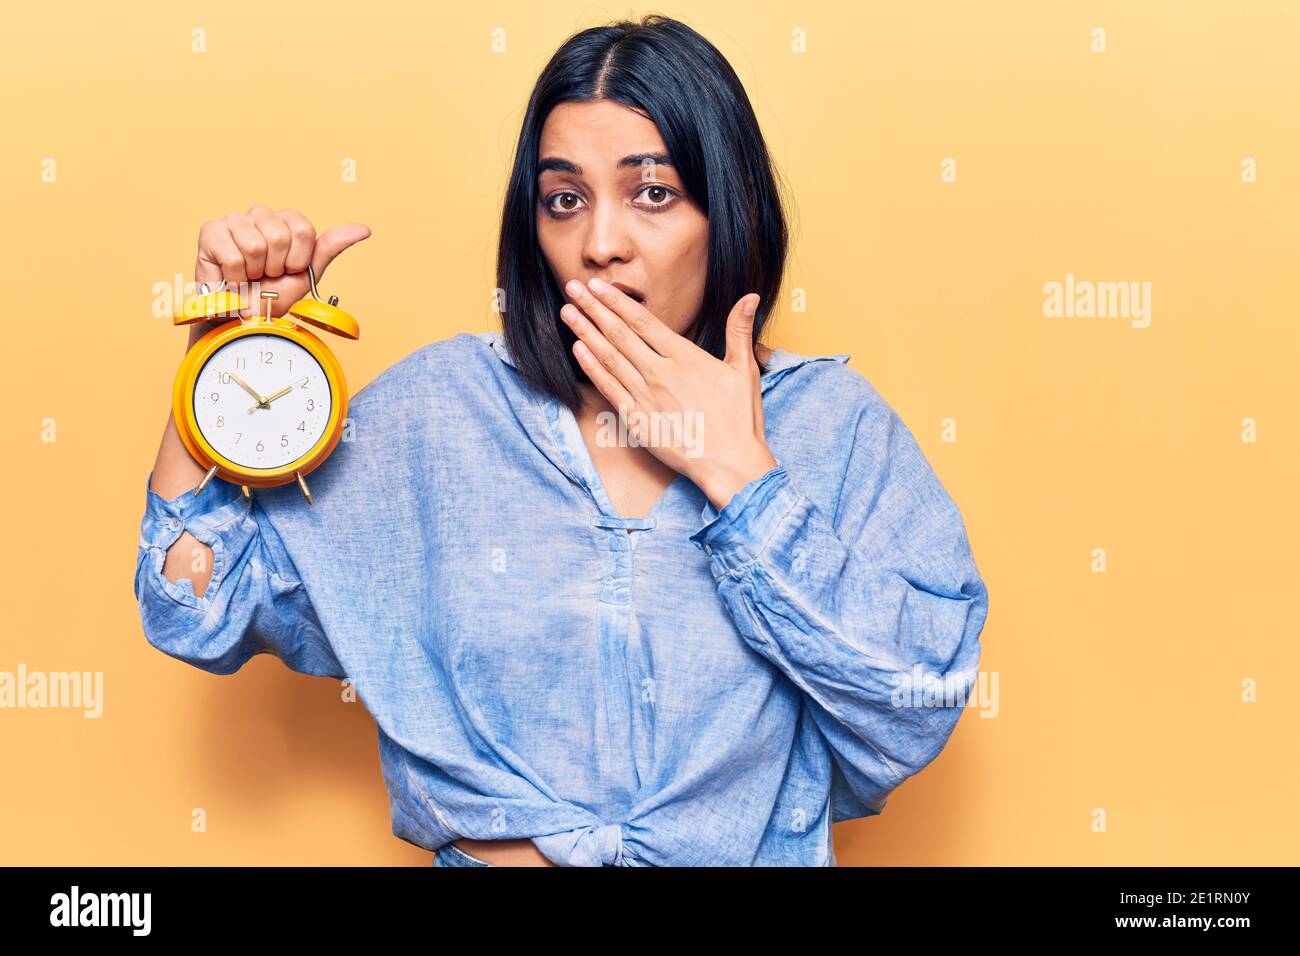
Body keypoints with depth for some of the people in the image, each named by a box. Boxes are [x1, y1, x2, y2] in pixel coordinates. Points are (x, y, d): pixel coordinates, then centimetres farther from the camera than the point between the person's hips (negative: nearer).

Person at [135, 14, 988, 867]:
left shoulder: (832, 422, -2)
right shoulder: (439, 405, 1)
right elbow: (201, 610, 0)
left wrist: (736, 470, -13)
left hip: (763, 849, 0)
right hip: (481, 851, 1)